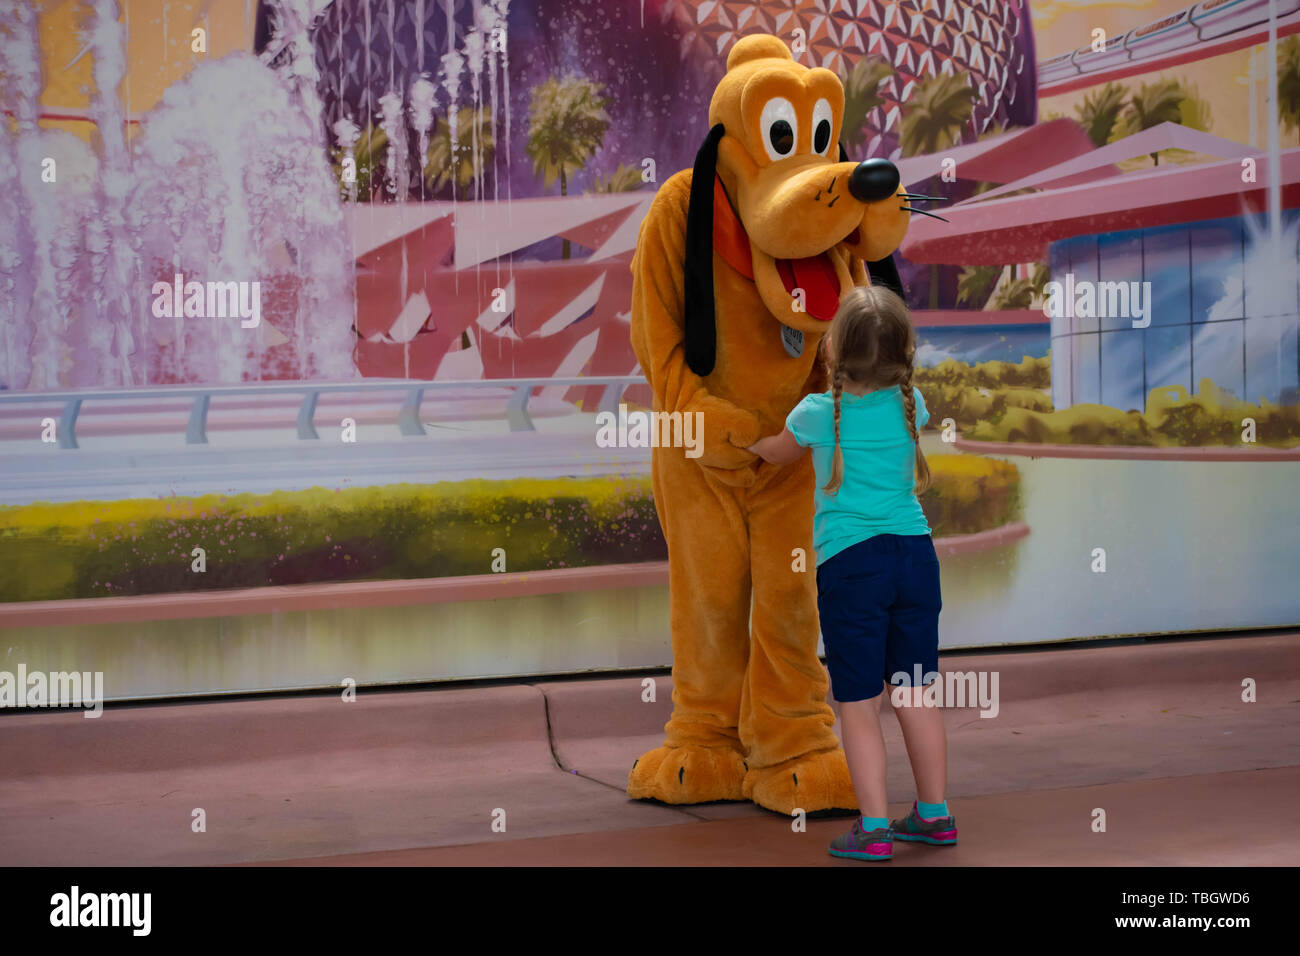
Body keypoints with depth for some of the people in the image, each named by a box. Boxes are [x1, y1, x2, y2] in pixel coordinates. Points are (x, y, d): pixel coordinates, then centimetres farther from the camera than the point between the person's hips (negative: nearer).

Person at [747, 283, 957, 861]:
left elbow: (778, 453, 18)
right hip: (915, 553, 4)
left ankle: (874, 829, 0)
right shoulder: (910, 403, 2)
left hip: (849, 560, -4)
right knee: (914, 695, 14)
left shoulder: (817, 413, -4)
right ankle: (934, 814, 22)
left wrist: (750, 440, 38)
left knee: (859, 705, 1)